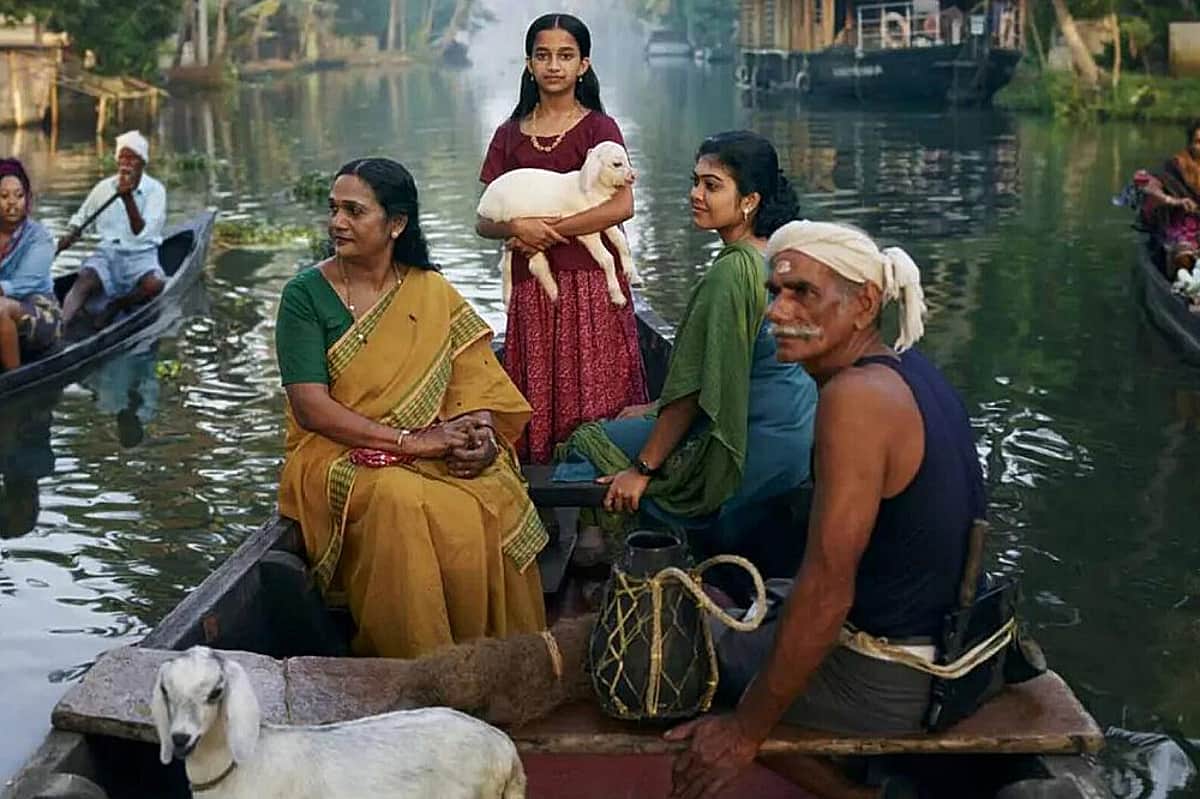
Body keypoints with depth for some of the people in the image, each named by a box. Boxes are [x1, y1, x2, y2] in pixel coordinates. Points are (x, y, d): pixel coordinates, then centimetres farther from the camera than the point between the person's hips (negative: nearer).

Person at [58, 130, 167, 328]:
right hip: (107, 252, 2)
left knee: (155, 283, -35)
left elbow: (141, 233, -17)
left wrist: (128, 198, -27)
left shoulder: (155, 190, -5)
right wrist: (70, 234, 0)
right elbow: (80, 218, 22)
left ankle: (114, 306, -12)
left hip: (141, 255, -2)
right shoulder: (104, 188, 5)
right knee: (86, 279, -31)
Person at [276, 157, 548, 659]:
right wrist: (412, 440, -18)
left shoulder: (433, 293, 8)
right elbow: (311, 408, -11)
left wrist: (478, 437, -19)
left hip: (436, 455, 3)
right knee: (400, 505, -34)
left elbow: (477, 383, 4)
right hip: (339, 458, -2)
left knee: (494, 505, -28)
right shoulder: (305, 295, -1)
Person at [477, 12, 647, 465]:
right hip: (531, 288, 3)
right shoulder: (510, 135, 12)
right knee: (536, 406, 1)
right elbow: (485, 222, 9)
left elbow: (622, 206, -11)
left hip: (590, 282, -3)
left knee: (591, 403, -5)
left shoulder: (598, 127, 2)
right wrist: (518, 227, -13)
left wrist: (548, 231, -11)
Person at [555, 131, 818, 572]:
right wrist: (658, 408, 21)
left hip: (754, 449, -9)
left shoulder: (731, 272, -23)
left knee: (588, 443, 3)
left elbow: (698, 390, -21)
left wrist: (642, 470, -14)